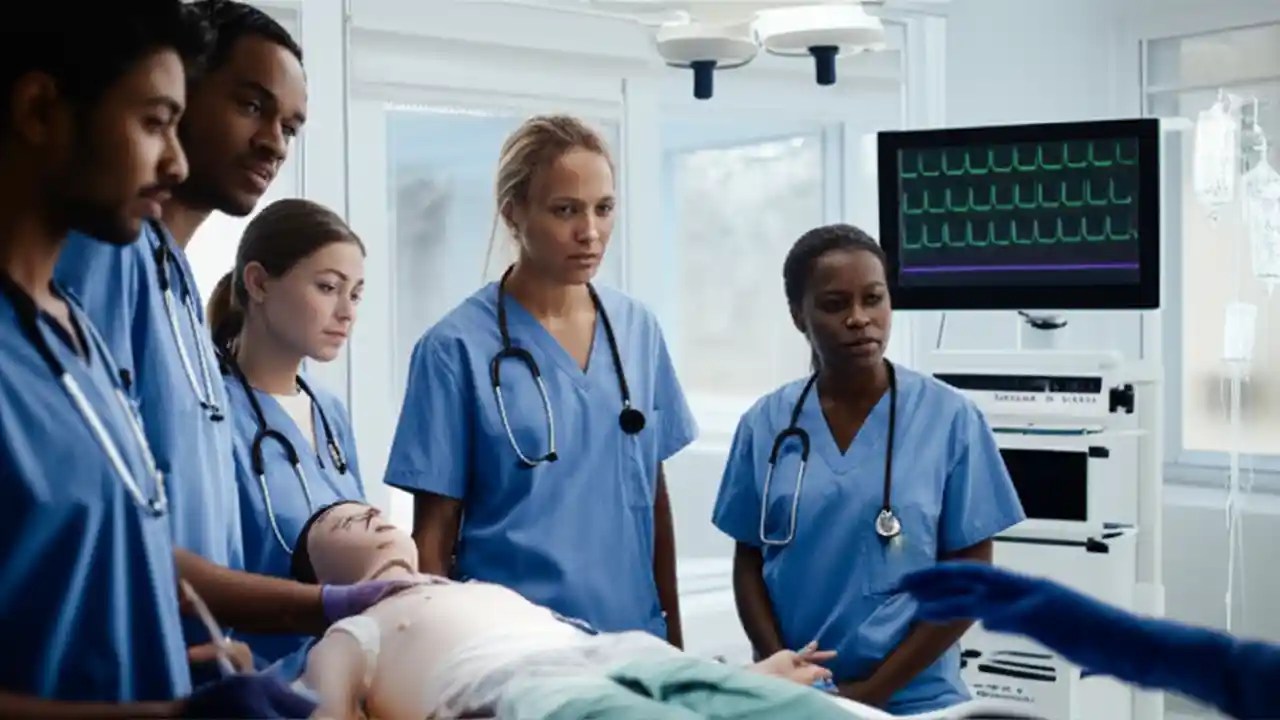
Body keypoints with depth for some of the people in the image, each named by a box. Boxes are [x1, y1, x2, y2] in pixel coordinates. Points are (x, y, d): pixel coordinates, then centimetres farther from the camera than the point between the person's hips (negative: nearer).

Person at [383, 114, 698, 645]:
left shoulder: (638, 329, 4)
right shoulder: (458, 347, -9)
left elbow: (654, 494, 11)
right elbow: (434, 533, -5)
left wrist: (673, 634, 12)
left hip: (633, 637, 4)